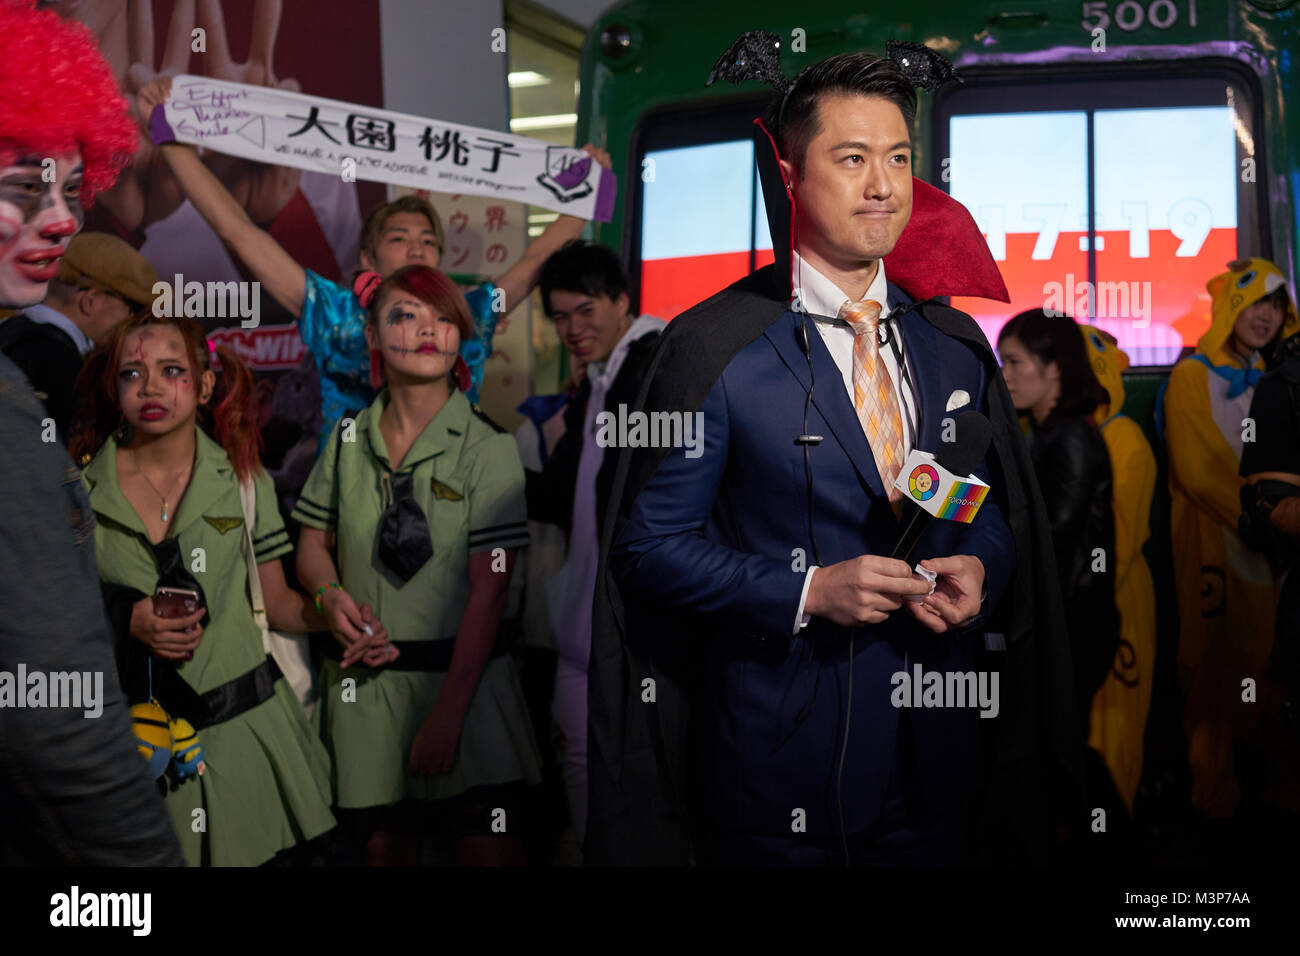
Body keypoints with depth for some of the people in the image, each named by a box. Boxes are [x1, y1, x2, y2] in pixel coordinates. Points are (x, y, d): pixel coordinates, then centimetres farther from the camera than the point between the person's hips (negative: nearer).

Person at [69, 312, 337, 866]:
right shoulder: (78, 488, -2)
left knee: (241, 851, 6)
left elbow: (275, 602, 6)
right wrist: (126, 620, -14)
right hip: (130, 732, 0)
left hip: (240, 723, 1)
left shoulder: (244, 481, 1)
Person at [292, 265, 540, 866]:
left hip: (461, 677, -3)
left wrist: (449, 712, -16)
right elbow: (313, 543, 16)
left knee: (490, 849, -4)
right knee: (381, 846, 11)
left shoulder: (486, 446, -6)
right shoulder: (348, 441, 6)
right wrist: (330, 596, -8)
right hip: (364, 680, 3)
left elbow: (488, 590, -11)